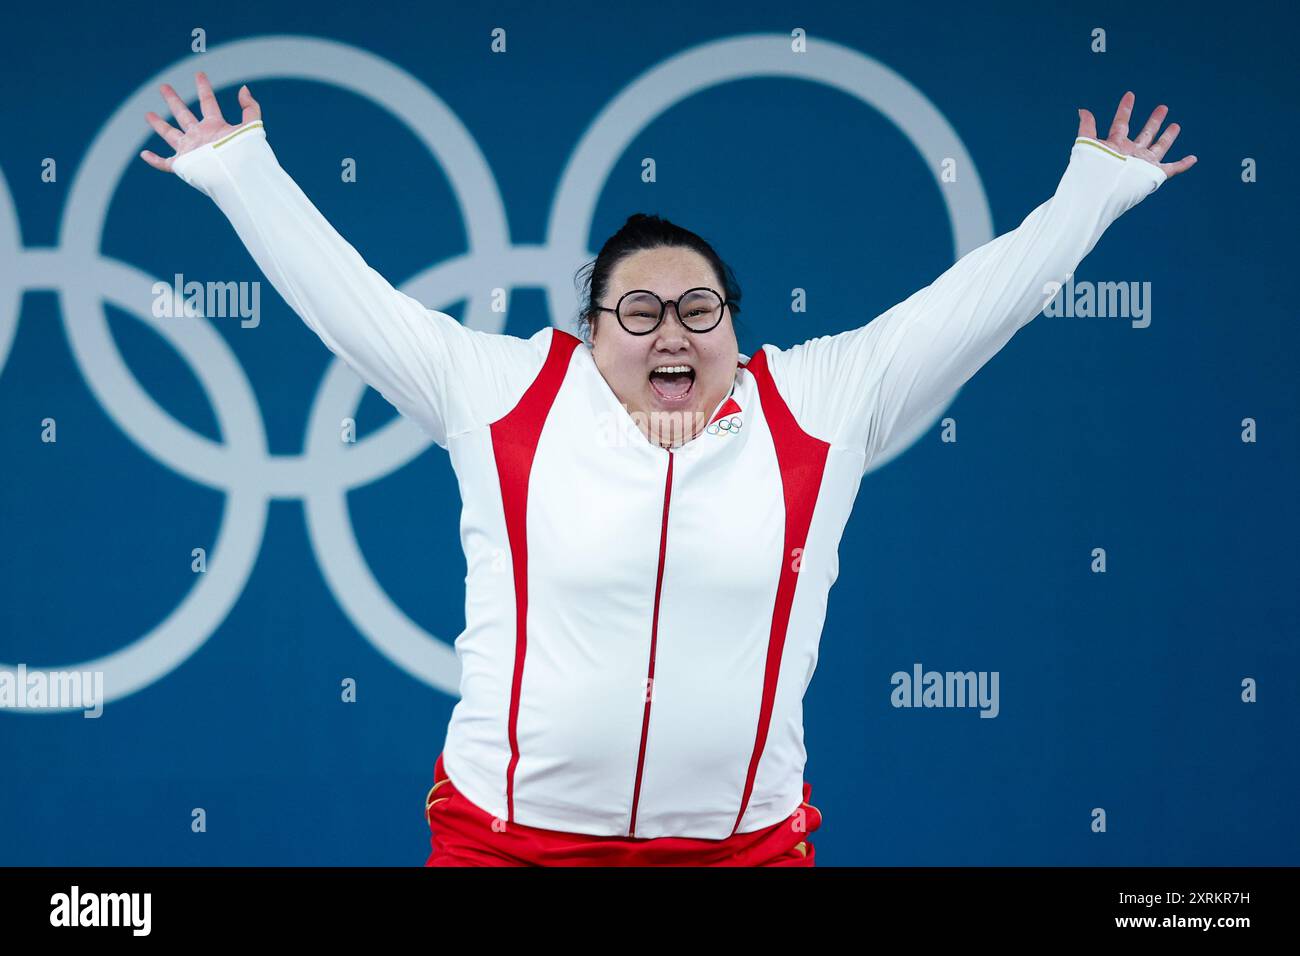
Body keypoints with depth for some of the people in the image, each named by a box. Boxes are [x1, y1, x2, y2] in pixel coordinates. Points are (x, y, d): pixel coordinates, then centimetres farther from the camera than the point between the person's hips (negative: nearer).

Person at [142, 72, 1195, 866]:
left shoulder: (816, 406, 4)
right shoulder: (502, 392, 3)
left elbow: (975, 301, 9)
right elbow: (345, 295, 9)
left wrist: (1097, 189, 12)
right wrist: (239, 170, 12)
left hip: (744, 838, 1)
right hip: (509, 833, 0)